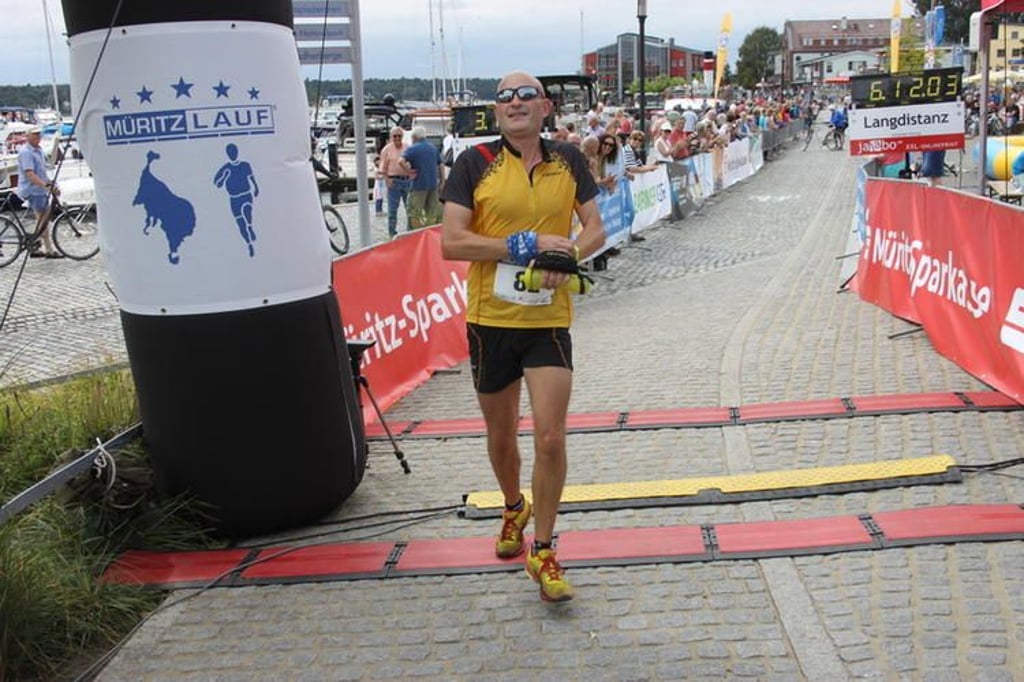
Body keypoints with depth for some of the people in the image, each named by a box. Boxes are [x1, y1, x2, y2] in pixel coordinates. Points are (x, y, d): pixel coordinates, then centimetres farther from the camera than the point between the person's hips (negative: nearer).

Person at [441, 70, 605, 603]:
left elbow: (595, 229, 11)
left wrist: (567, 258, -11)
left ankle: (543, 551, 8)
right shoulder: (475, 163, -4)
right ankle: (514, 509, 46)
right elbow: (451, 243, -11)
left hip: (549, 320, 1)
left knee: (550, 438, -8)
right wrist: (526, 245, -16)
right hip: (490, 319, 0)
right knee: (501, 435, 16)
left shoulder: (568, 161, 5)